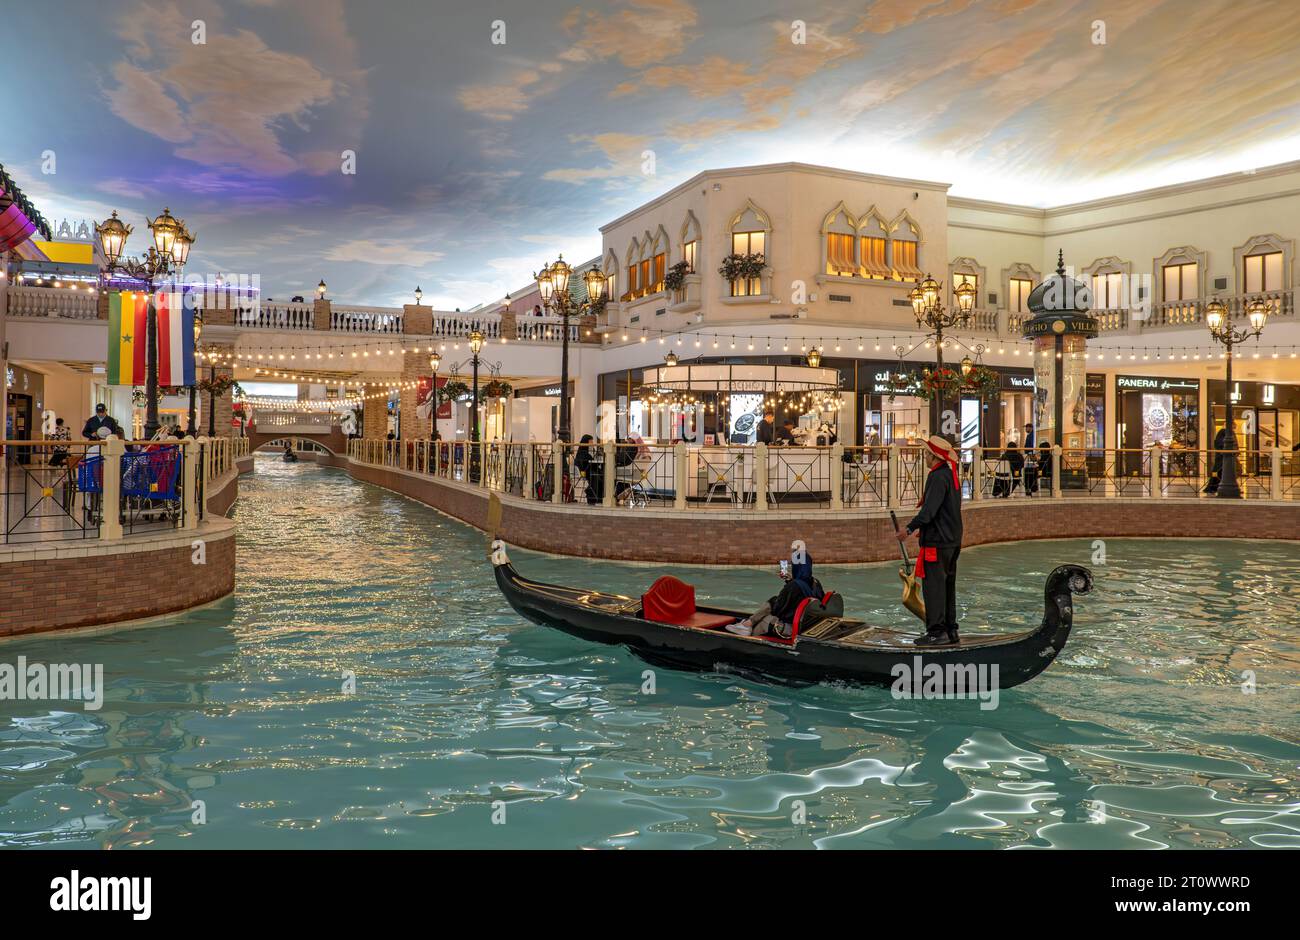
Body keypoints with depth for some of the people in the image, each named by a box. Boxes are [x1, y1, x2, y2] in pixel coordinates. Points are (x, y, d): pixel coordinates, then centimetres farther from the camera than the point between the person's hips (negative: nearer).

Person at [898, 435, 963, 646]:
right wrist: (923, 527, 26)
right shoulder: (952, 476, 16)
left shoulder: (938, 477, -15)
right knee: (947, 586, 14)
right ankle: (950, 632, 20)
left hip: (937, 542, -10)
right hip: (952, 540, 10)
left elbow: (930, 508, -25)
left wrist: (911, 527, -26)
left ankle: (937, 632, -6)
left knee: (933, 586, -7)